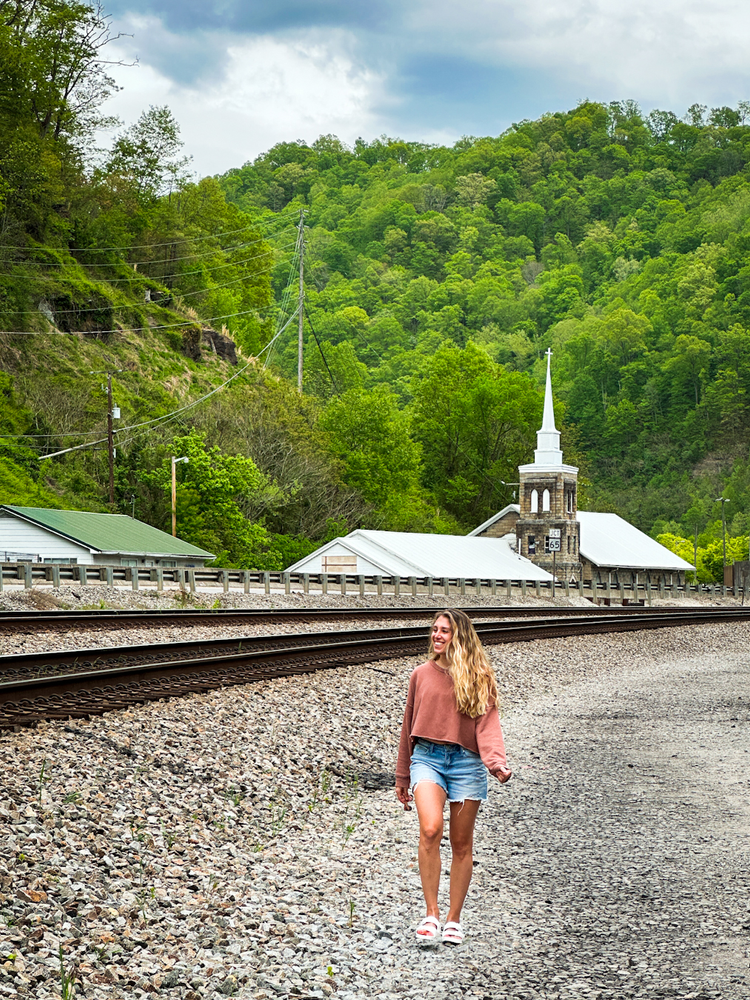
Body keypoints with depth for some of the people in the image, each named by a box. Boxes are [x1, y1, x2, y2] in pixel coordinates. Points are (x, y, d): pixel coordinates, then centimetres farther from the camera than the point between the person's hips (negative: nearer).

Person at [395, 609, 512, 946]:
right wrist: (402, 776, 21)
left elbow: (487, 723, -5)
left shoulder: (479, 677, 4)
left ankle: (454, 918, 20)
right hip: (427, 757, 1)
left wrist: (496, 761, -24)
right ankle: (431, 914, -15)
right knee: (430, 830, -22)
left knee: (461, 845, 6)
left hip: (466, 762, -1)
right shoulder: (421, 675, 10)